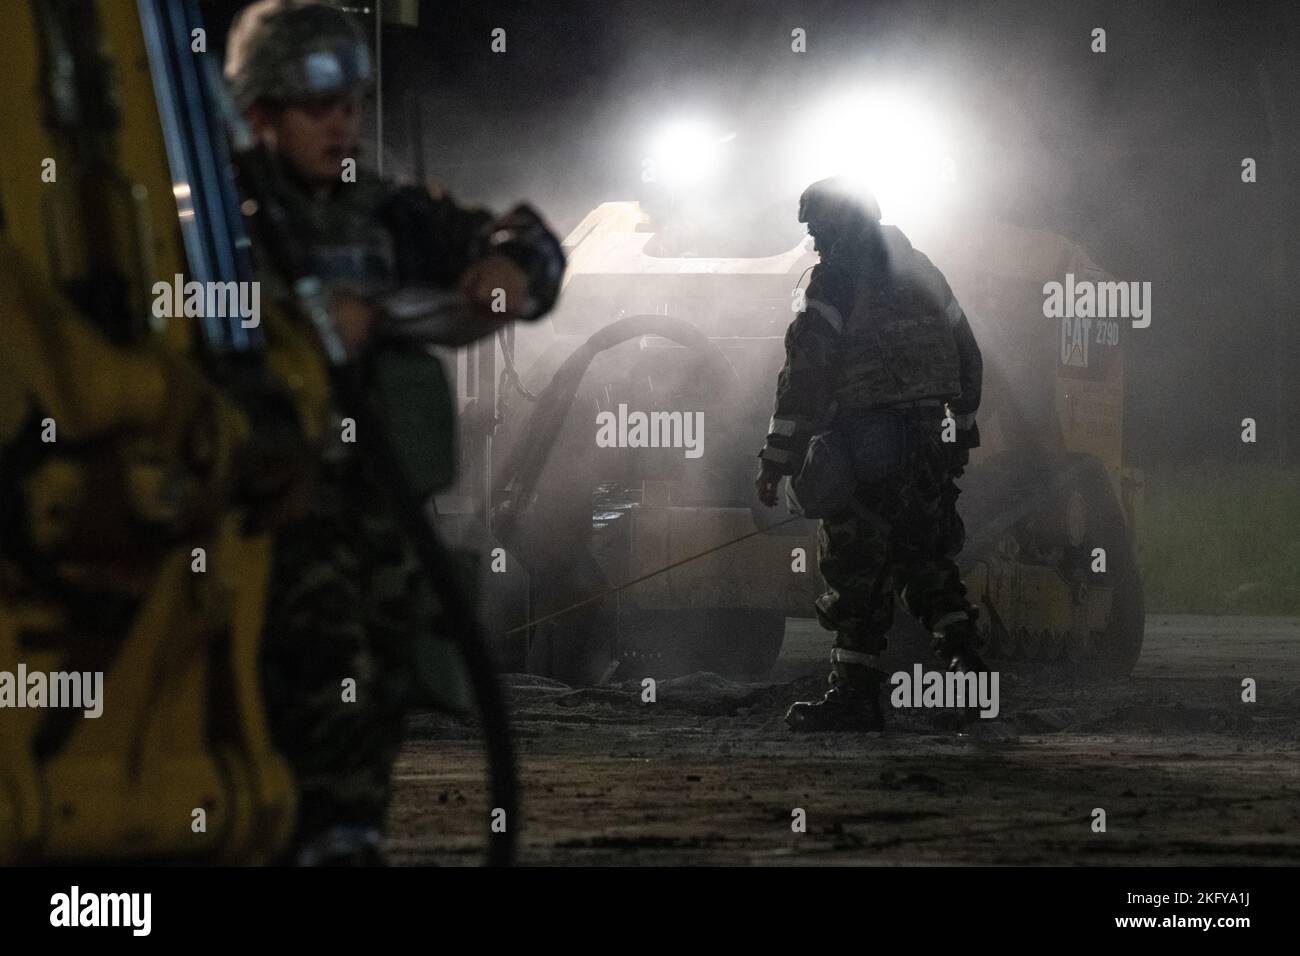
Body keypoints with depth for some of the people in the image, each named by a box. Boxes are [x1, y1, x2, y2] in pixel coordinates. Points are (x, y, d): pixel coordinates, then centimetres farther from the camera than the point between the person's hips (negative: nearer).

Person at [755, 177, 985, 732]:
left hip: (866, 442, -7)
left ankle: (856, 693, -6)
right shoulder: (922, 272, 17)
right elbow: (967, 359, 23)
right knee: (926, 560, 18)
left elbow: (805, 373, -13)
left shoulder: (838, 278, -8)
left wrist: (778, 458, -13)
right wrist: (961, 432, 30)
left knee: (857, 568, -4)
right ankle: (965, 661, 6)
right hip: (928, 441, 7)